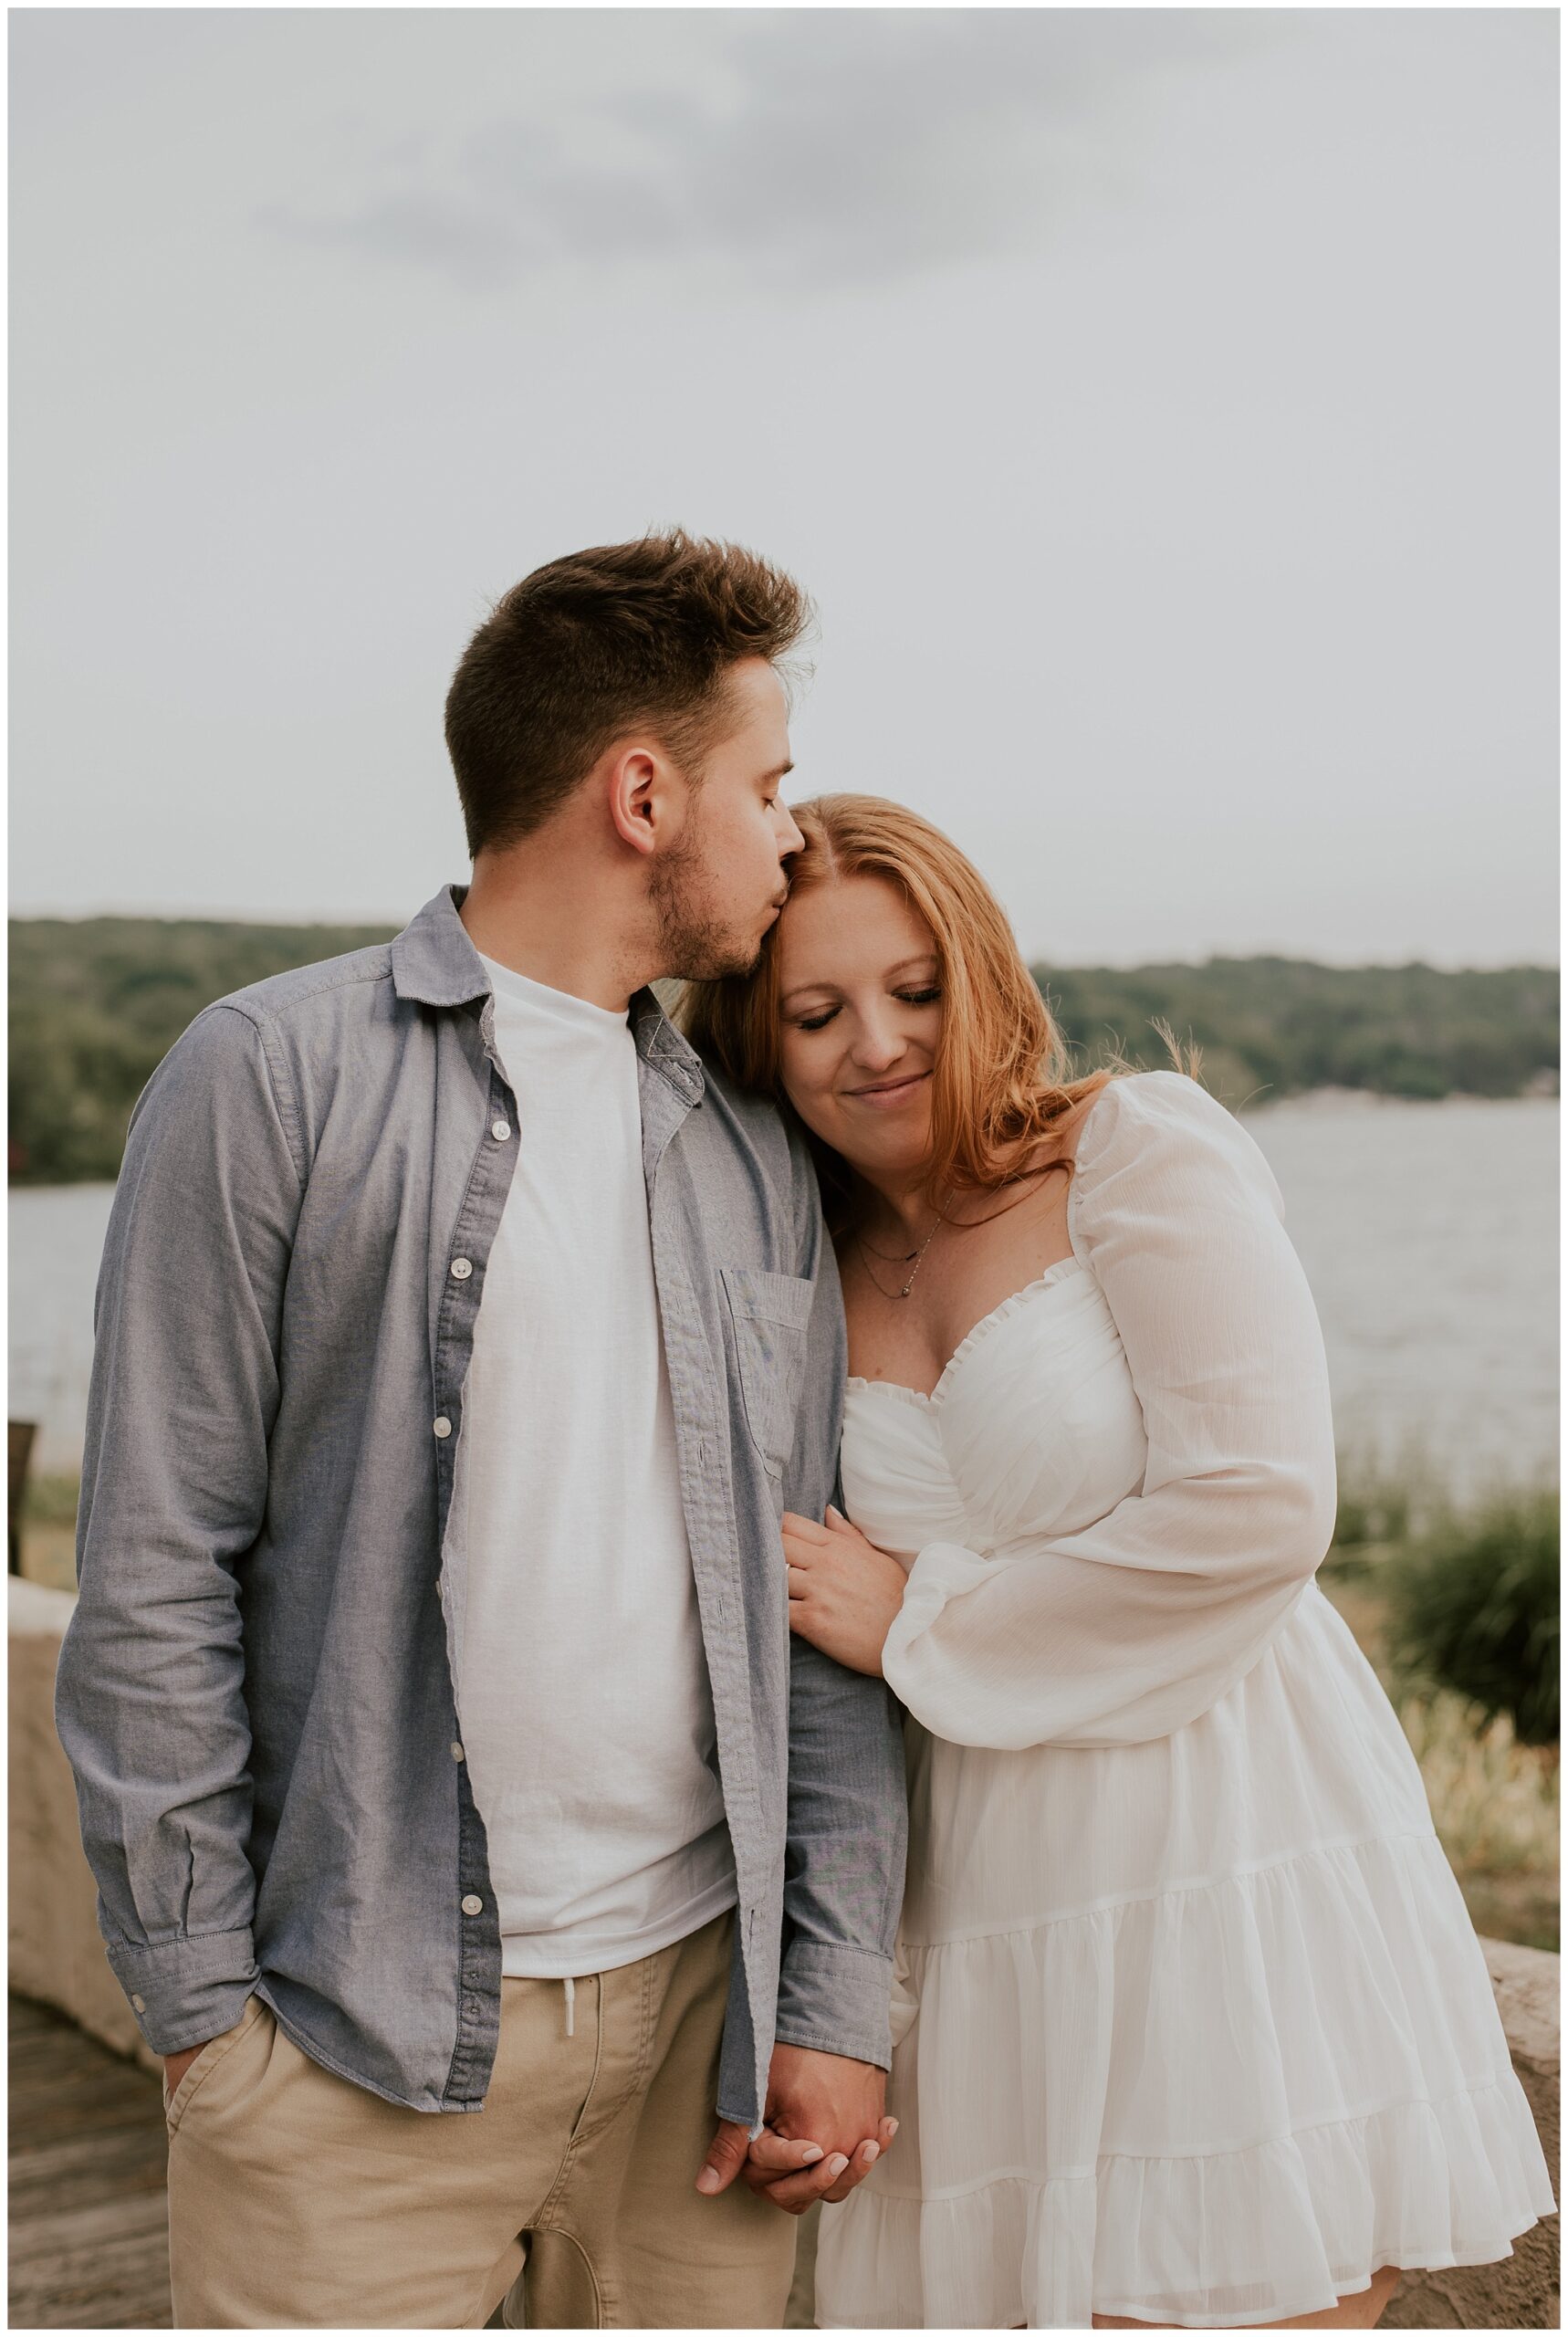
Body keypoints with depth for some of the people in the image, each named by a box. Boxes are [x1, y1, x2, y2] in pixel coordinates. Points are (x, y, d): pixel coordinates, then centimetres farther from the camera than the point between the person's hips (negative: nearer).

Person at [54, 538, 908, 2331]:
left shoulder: (757, 1158, 10)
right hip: (363, 2035, -4)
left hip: (701, 1996, 5)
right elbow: (154, 1578, -6)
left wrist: (836, 2001, 4)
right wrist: (196, 1997, -7)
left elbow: (819, 1611, 9)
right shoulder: (275, 1078, -5)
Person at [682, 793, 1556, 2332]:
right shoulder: (825, 1279, 11)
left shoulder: (1142, 1147, -5)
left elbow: (1259, 1510, -16)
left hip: (1239, 1889, -5)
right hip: (996, 1933, 5)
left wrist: (925, 1628, -7)